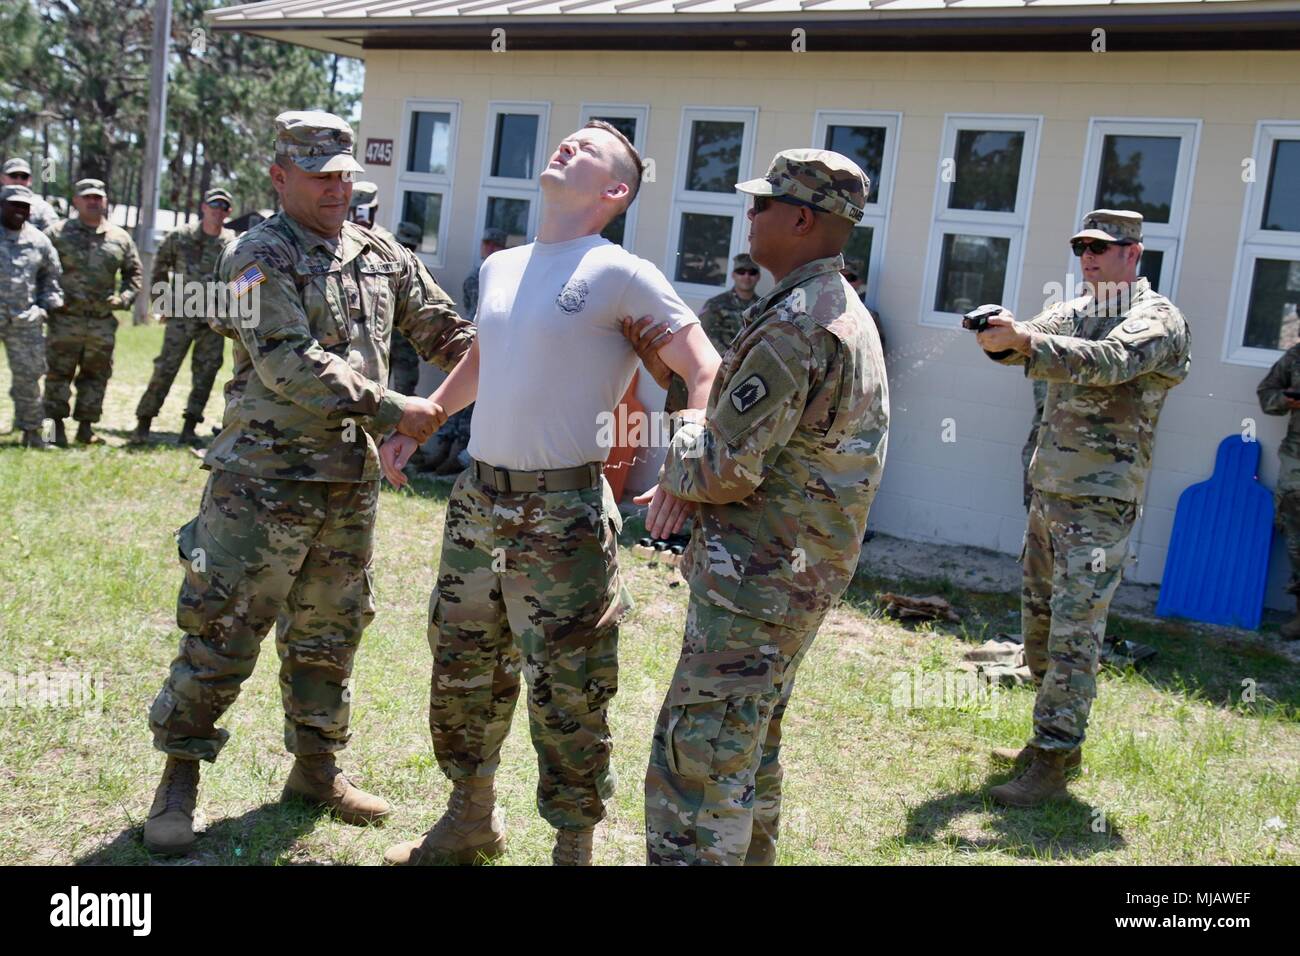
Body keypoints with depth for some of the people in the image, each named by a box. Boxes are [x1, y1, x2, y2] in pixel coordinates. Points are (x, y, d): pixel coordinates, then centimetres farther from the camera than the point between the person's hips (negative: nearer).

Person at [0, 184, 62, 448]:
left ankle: (30, 428, 16)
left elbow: (52, 275, 22)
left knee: (28, 373, 5)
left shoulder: (38, 240, 10)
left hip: (24, 319, 2)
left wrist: (48, 304, 12)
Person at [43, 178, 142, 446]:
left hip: (103, 322, 3)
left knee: (96, 376, 8)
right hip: (65, 320, -3)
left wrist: (124, 298, 2)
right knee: (58, 374, 0)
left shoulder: (120, 238, 10)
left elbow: (134, 273, 17)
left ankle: (86, 427, 17)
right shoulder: (58, 233, 2)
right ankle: (56, 426, 8)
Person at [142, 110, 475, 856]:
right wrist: (390, 410, -20)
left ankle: (317, 769, 29)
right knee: (224, 632, 0)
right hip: (266, 478, -6)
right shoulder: (260, 257, -7)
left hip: (352, 481, 6)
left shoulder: (383, 257, 11)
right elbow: (288, 364, -19)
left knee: (329, 633, 15)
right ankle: (180, 780, 14)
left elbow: (445, 331, 15)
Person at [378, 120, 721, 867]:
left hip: (564, 513, -7)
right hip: (477, 499, 7)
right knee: (462, 672, 17)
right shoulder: (499, 268, 12)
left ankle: (574, 846, 19)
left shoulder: (621, 275, -9)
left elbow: (706, 372, -11)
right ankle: (472, 819, 37)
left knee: (567, 696, 1)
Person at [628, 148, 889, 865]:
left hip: (755, 584, -11)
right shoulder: (848, 315, 13)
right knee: (750, 752, 23)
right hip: (802, 575, 11)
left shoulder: (793, 327, -20)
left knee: (695, 770, -5)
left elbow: (727, 468, -22)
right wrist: (687, 483, 3)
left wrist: (681, 459, 0)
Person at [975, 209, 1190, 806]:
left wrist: (1024, 340, -37)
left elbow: (1108, 362, -26)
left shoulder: (1157, 320, -6)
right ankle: (1055, 741, 27)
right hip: (1047, 492, 8)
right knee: (1039, 623, 13)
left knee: (1074, 634, -9)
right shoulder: (1073, 311, 15)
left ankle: (1050, 766, -5)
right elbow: (1034, 341, -4)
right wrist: (1001, 337, -28)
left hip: (1100, 505, -8)